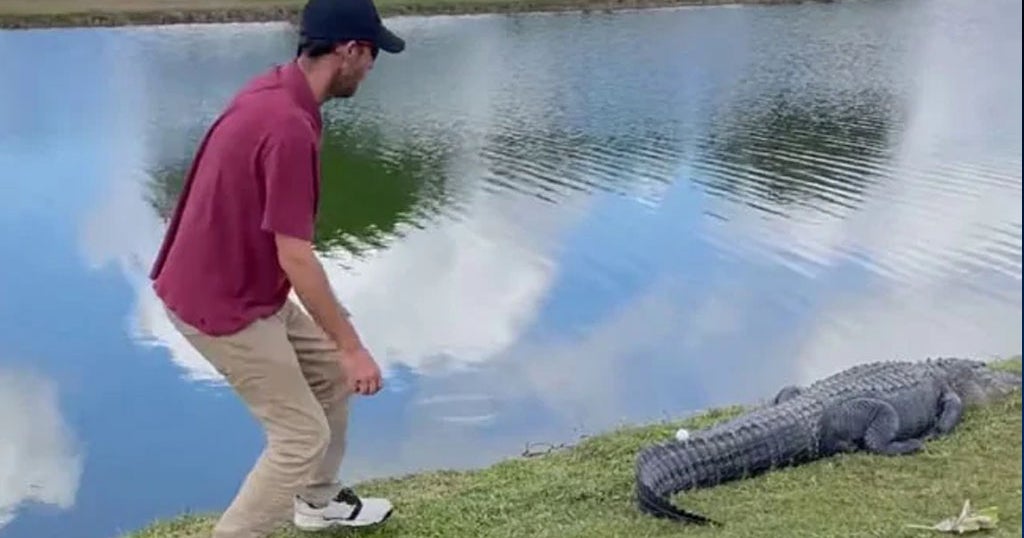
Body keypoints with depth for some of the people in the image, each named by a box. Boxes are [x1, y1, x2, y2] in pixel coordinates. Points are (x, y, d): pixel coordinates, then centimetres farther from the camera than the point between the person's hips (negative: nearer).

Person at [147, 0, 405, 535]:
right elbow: (295, 257, -27)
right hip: (222, 304, -10)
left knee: (331, 369, 21)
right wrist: (352, 345, -18)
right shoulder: (289, 126, -29)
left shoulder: (274, 88, 2)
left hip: (241, 284, 10)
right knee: (303, 435, -1)